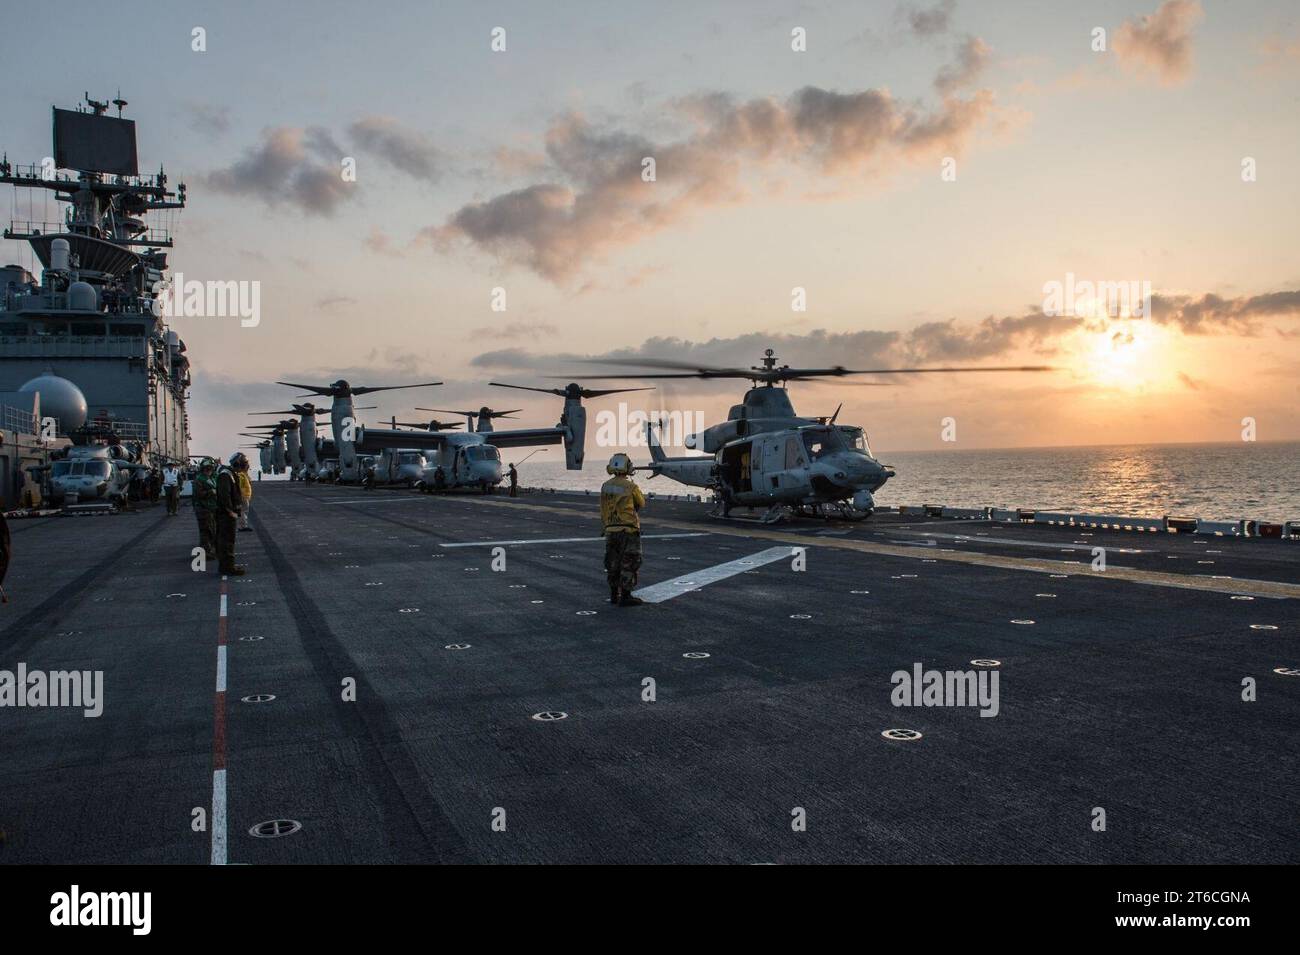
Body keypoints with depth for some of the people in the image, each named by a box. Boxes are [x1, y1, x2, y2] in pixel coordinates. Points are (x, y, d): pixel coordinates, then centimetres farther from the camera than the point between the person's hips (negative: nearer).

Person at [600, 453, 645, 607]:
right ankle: (625, 597, -1)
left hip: (610, 530, 6)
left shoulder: (605, 486, 2)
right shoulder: (631, 487, -13)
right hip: (628, 530, -6)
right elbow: (641, 503, 5)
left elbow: (603, 509, 8)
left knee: (613, 563, 14)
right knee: (629, 563, 0)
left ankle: (614, 594, 22)